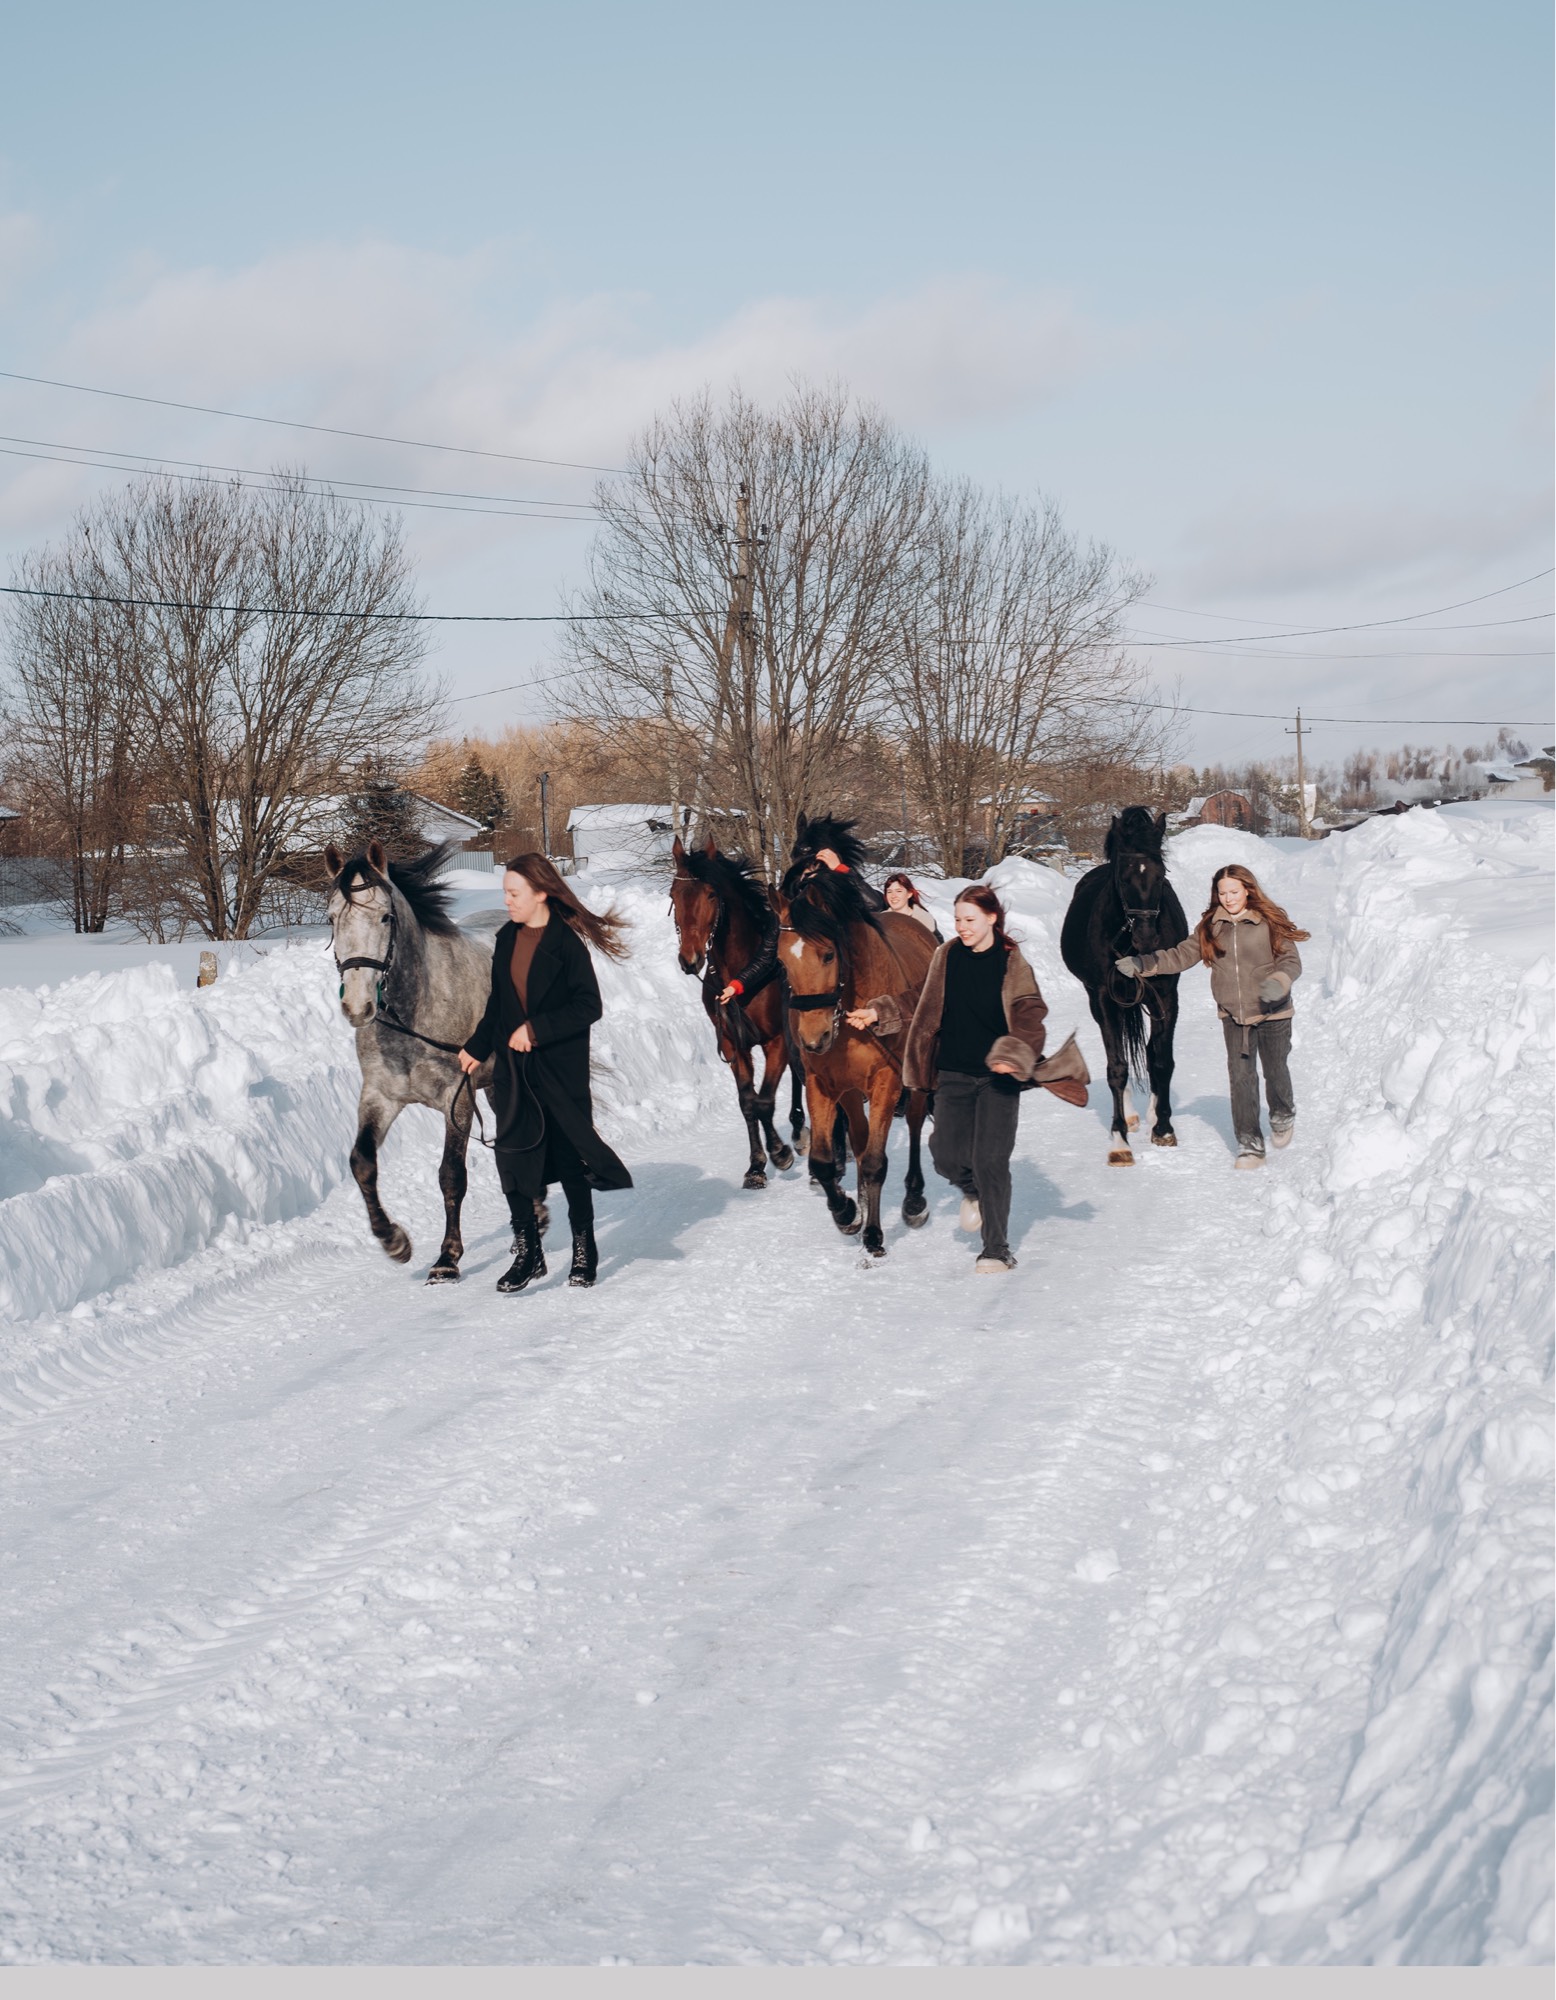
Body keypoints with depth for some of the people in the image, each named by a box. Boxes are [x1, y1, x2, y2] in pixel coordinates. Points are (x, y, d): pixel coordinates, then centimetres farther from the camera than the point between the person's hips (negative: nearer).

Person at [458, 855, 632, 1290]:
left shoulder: (566, 943, -12)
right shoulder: (507, 940, 6)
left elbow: (588, 1007, -15)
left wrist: (537, 1029, -19)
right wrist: (477, 1048, 10)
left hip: (560, 1069, -5)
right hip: (514, 1068, 6)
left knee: (570, 1157, 4)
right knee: (512, 1156, 2)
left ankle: (584, 1251, 18)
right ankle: (527, 1253, 12)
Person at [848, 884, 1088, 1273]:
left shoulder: (1012, 964, -7)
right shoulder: (947, 957, 4)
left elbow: (1029, 1017, -14)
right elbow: (918, 1000, 14)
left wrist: (1014, 1054, -31)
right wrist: (878, 1014, 2)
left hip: (998, 1077, -3)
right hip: (954, 1075, 4)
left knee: (990, 1161, -6)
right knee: (946, 1155, -3)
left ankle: (997, 1250, 5)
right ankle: (973, 1191, 34)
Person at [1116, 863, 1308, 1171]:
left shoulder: (1270, 923, -11)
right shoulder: (1210, 926, 0)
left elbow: (1291, 961, -10)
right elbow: (1181, 955, -2)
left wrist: (1279, 982, -31)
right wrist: (1141, 965, -13)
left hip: (1272, 1014, -2)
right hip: (1233, 1017, 2)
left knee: (1275, 1072, 14)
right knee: (1241, 1077, -2)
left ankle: (1283, 1116, 45)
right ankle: (1250, 1144, 5)